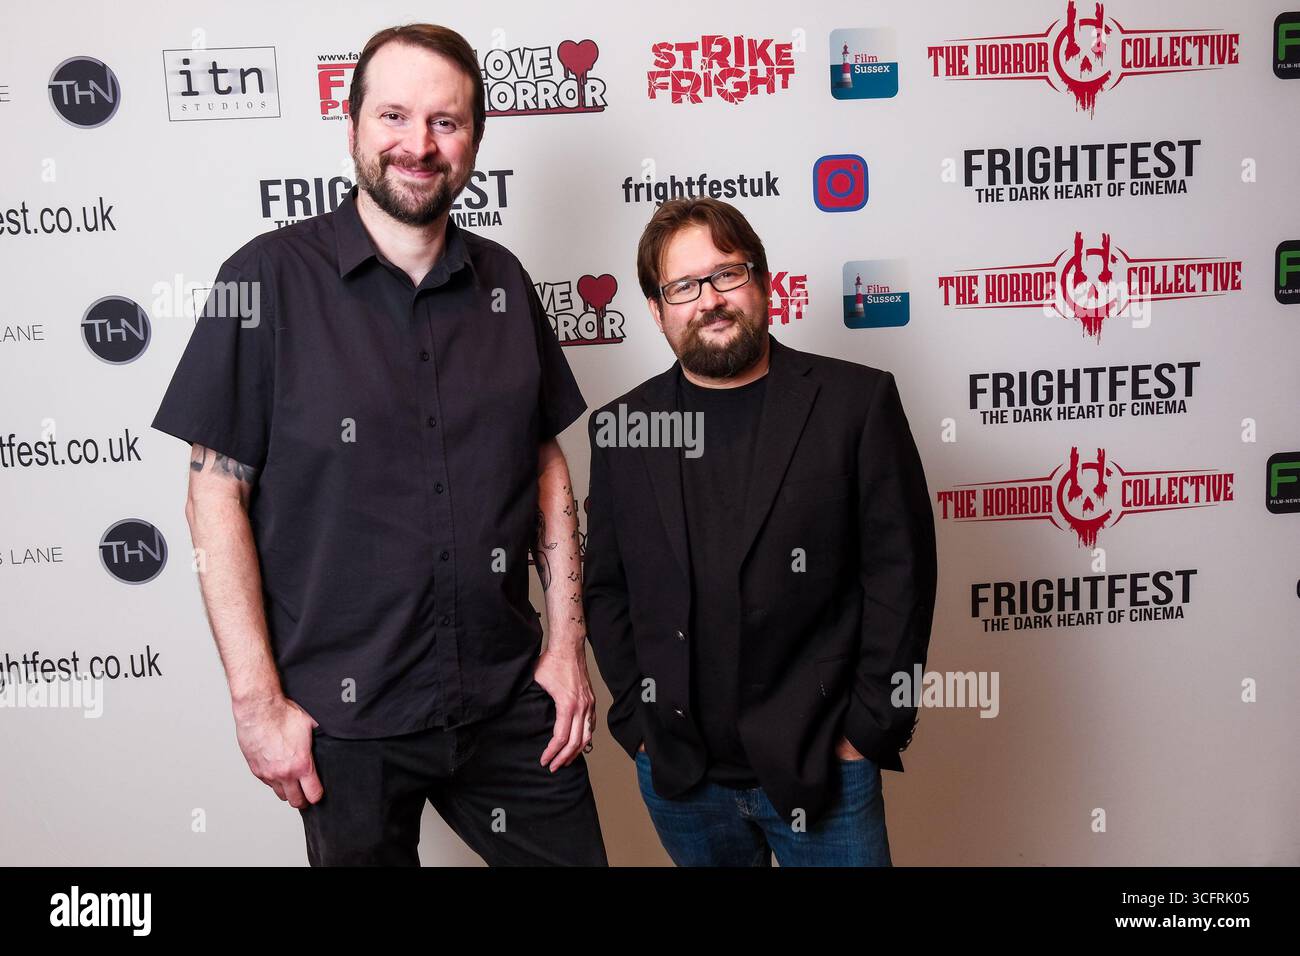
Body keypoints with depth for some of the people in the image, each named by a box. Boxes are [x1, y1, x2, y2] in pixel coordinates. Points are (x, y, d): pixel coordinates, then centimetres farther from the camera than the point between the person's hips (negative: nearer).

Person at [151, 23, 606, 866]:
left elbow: (547, 464, 8)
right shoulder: (269, 280, -8)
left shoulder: (504, 282, 4)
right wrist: (258, 701, -9)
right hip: (344, 719, -3)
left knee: (571, 851, 14)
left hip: (511, 700, 3)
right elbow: (216, 495, -7)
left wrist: (567, 641, 3)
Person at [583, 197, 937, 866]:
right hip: (677, 775, 3)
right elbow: (604, 588, 7)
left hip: (822, 768, -2)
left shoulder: (856, 402, -4)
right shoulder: (620, 428, 3)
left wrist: (870, 729, -8)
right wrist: (637, 721, 2)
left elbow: (901, 570, -5)